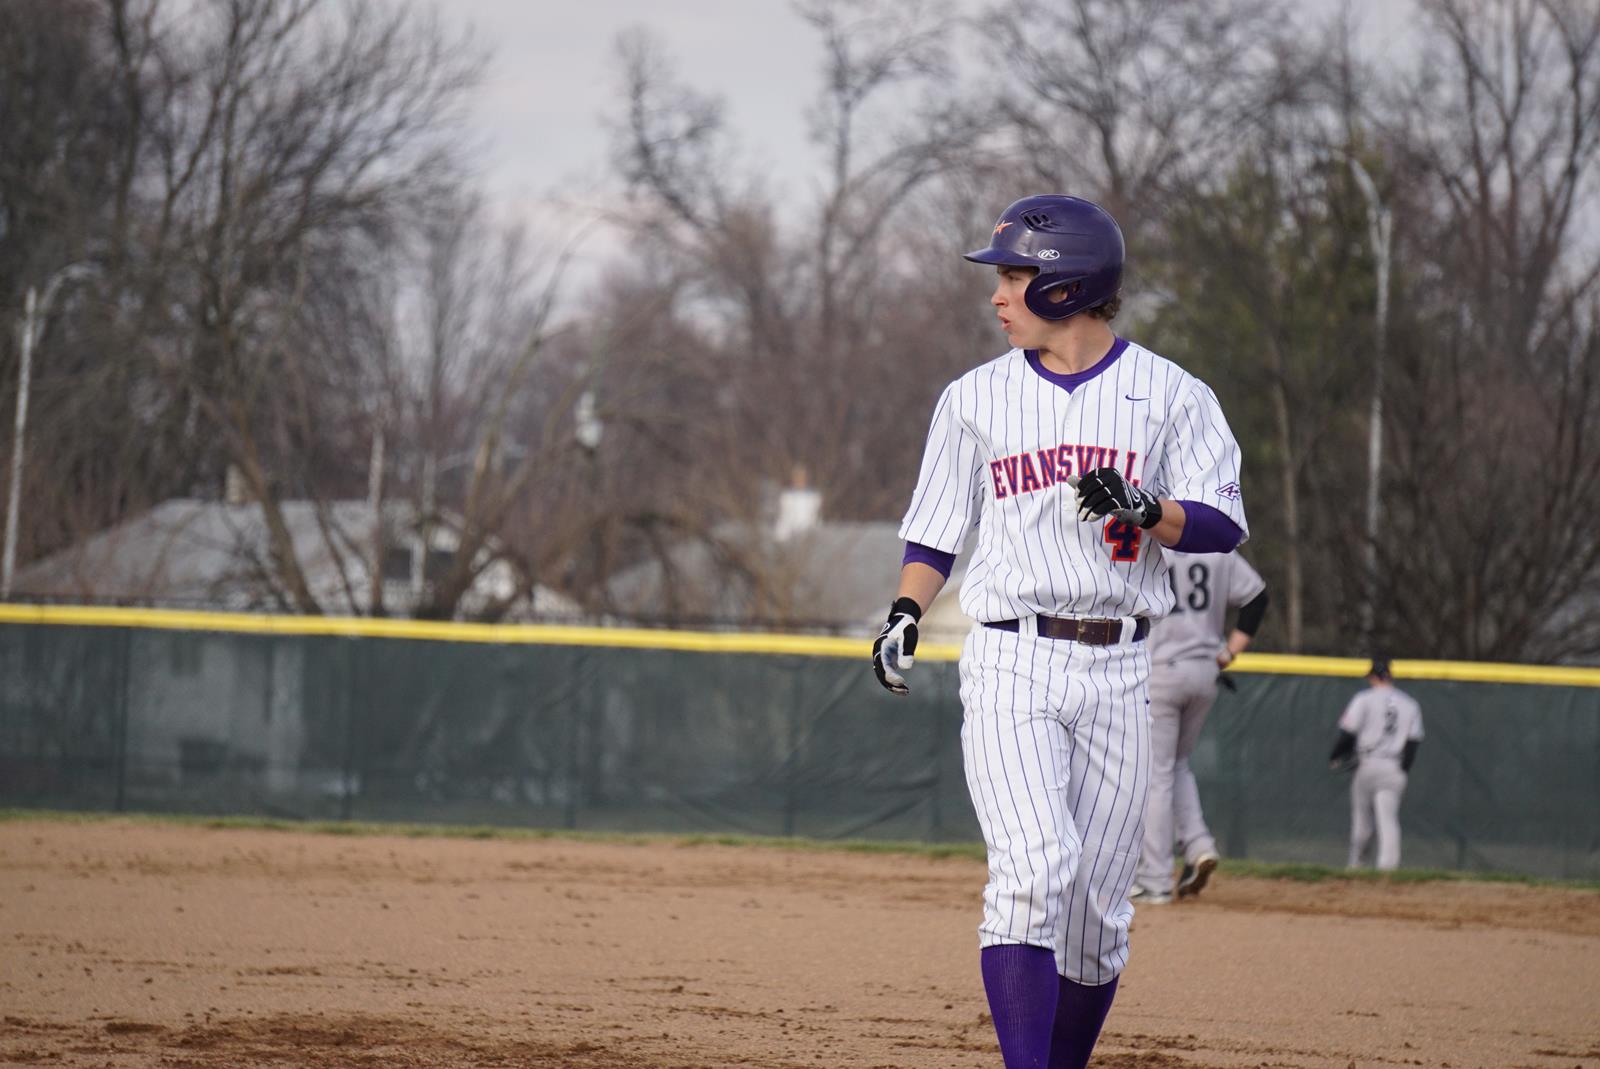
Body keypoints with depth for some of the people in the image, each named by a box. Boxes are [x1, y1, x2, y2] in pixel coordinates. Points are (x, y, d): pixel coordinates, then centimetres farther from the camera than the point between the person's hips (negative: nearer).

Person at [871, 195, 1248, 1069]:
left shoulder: (1169, 394, 4)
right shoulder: (976, 397, 10)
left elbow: (1222, 523, 1)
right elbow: (938, 525, 14)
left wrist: (1142, 512, -18)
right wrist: (904, 614, -2)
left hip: (1119, 671, 1)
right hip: (1010, 663, -1)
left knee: (1097, 906, 2)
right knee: (1035, 865, -20)